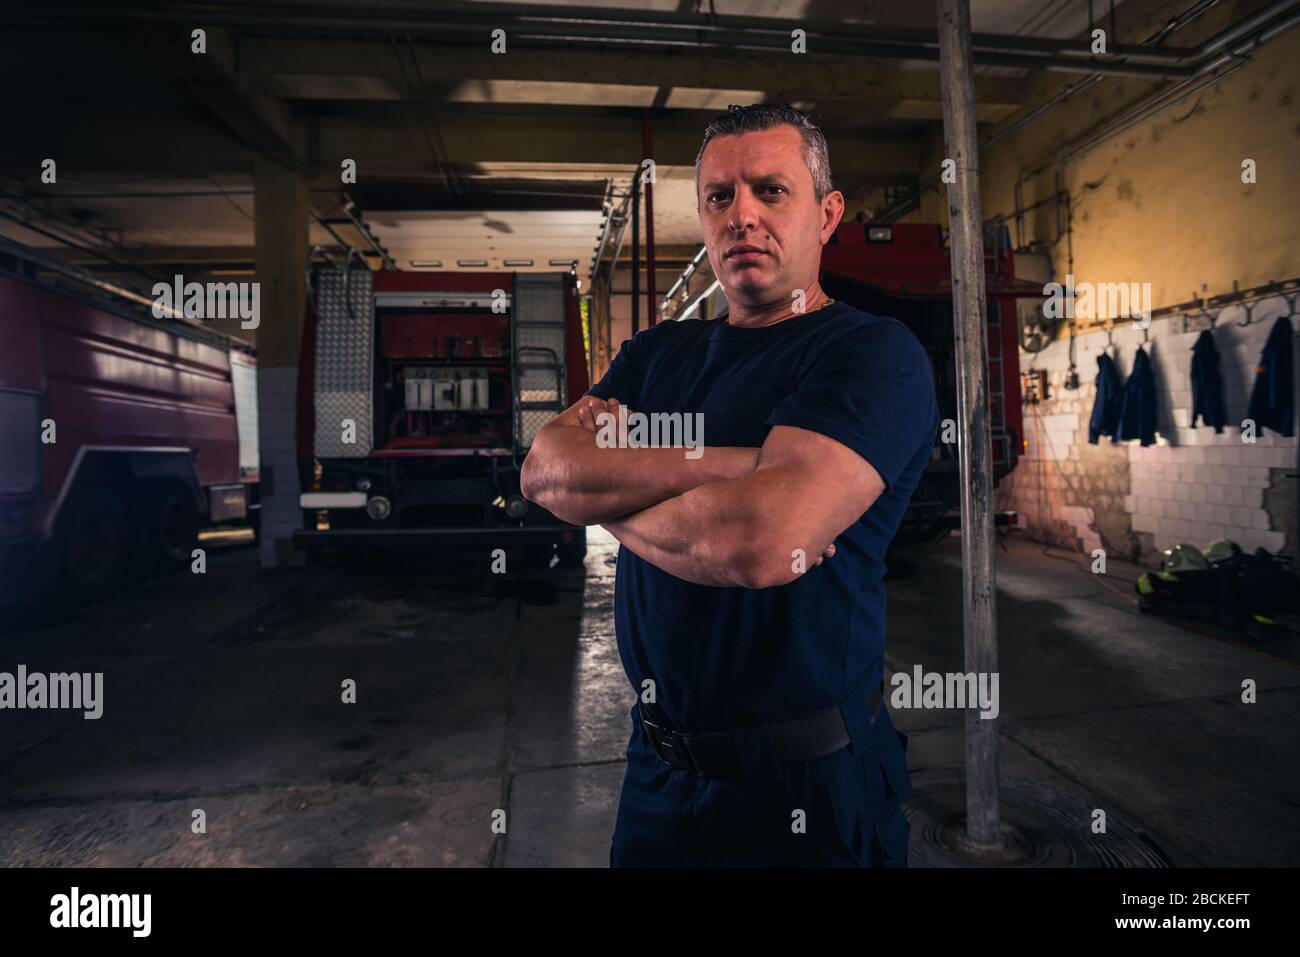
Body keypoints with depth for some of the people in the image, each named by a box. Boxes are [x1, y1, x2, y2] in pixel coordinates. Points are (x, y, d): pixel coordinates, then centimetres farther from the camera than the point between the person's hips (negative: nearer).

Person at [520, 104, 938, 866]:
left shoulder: (875, 352, -14)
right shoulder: (659, 353, 6)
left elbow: (763, 541, -29)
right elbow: (546, 469, -11)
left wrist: (609, 485, -12)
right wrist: (740, 461, -21)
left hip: (805, 786, -5)